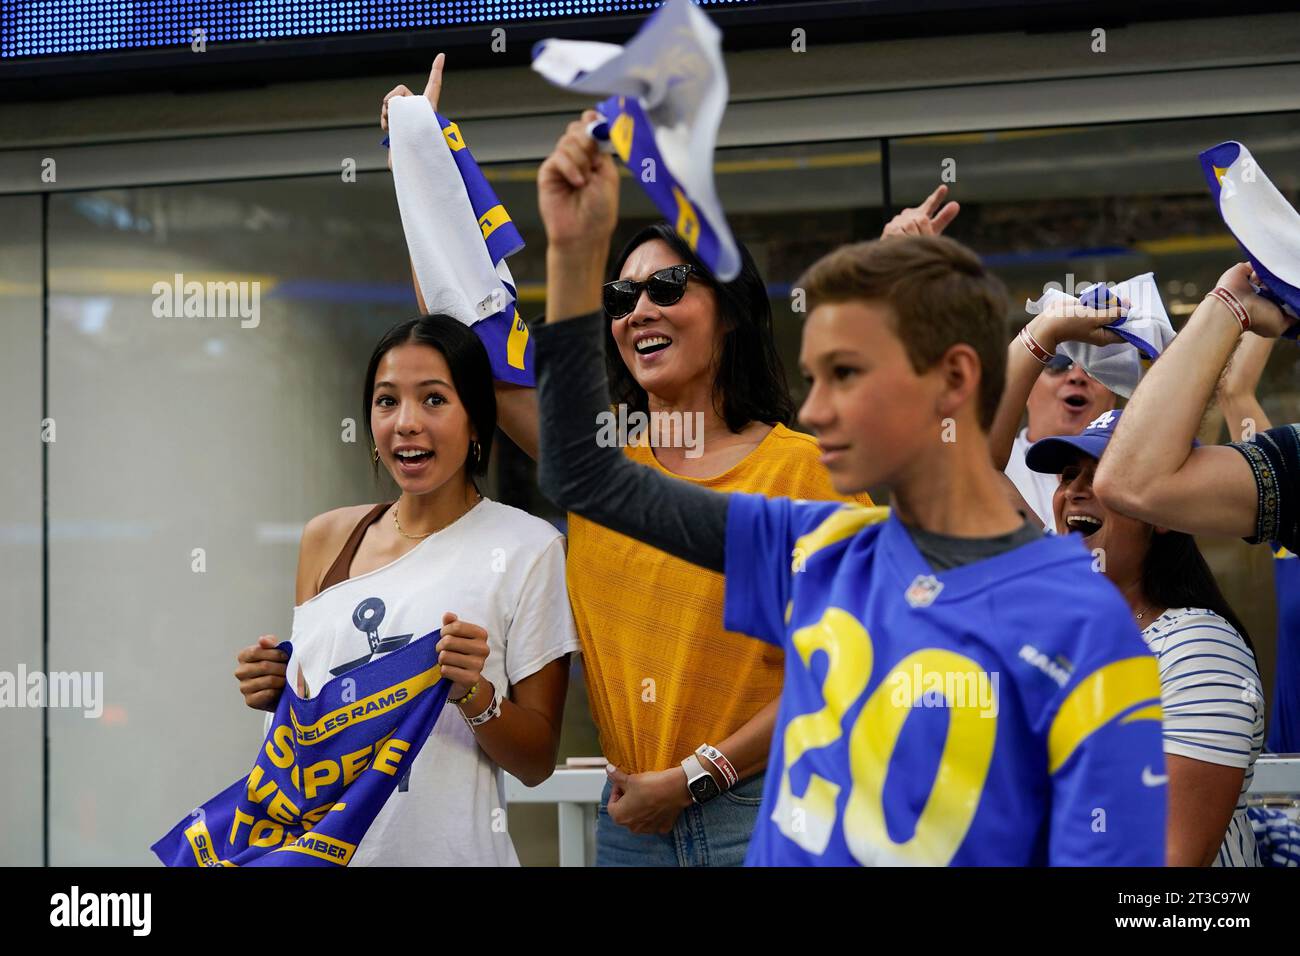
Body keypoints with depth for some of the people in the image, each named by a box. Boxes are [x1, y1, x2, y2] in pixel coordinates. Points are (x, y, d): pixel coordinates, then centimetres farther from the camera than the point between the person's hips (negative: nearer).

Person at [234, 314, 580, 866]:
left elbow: (537, 762, -6)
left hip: (448, 851, -3)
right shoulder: (327, 539, 4)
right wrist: (274, 692, -4)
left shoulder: (526, 547, -8)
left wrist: (474, 693, -21)